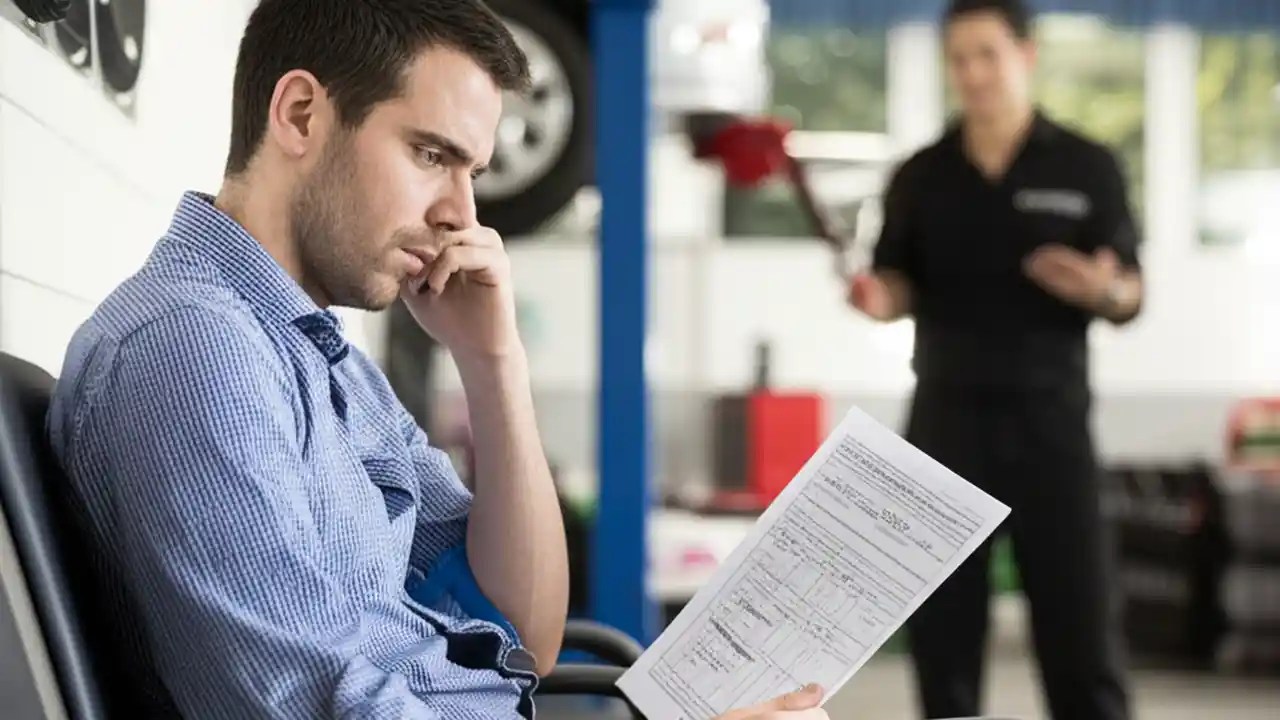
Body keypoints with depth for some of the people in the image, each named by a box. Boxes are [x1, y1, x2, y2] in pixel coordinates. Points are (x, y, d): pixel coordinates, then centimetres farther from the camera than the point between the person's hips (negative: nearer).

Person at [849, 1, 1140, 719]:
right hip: (947, 416, 2)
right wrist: (880, 296, -13)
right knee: (943, 620, 5)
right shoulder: (920, 177, 7)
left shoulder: (1088, 167, 1)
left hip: (1048, 413, -2)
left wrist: (1104, 290, -22)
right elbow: (902, 282, 10)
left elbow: (1131, 294, 1)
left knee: (1080, 618, -2)